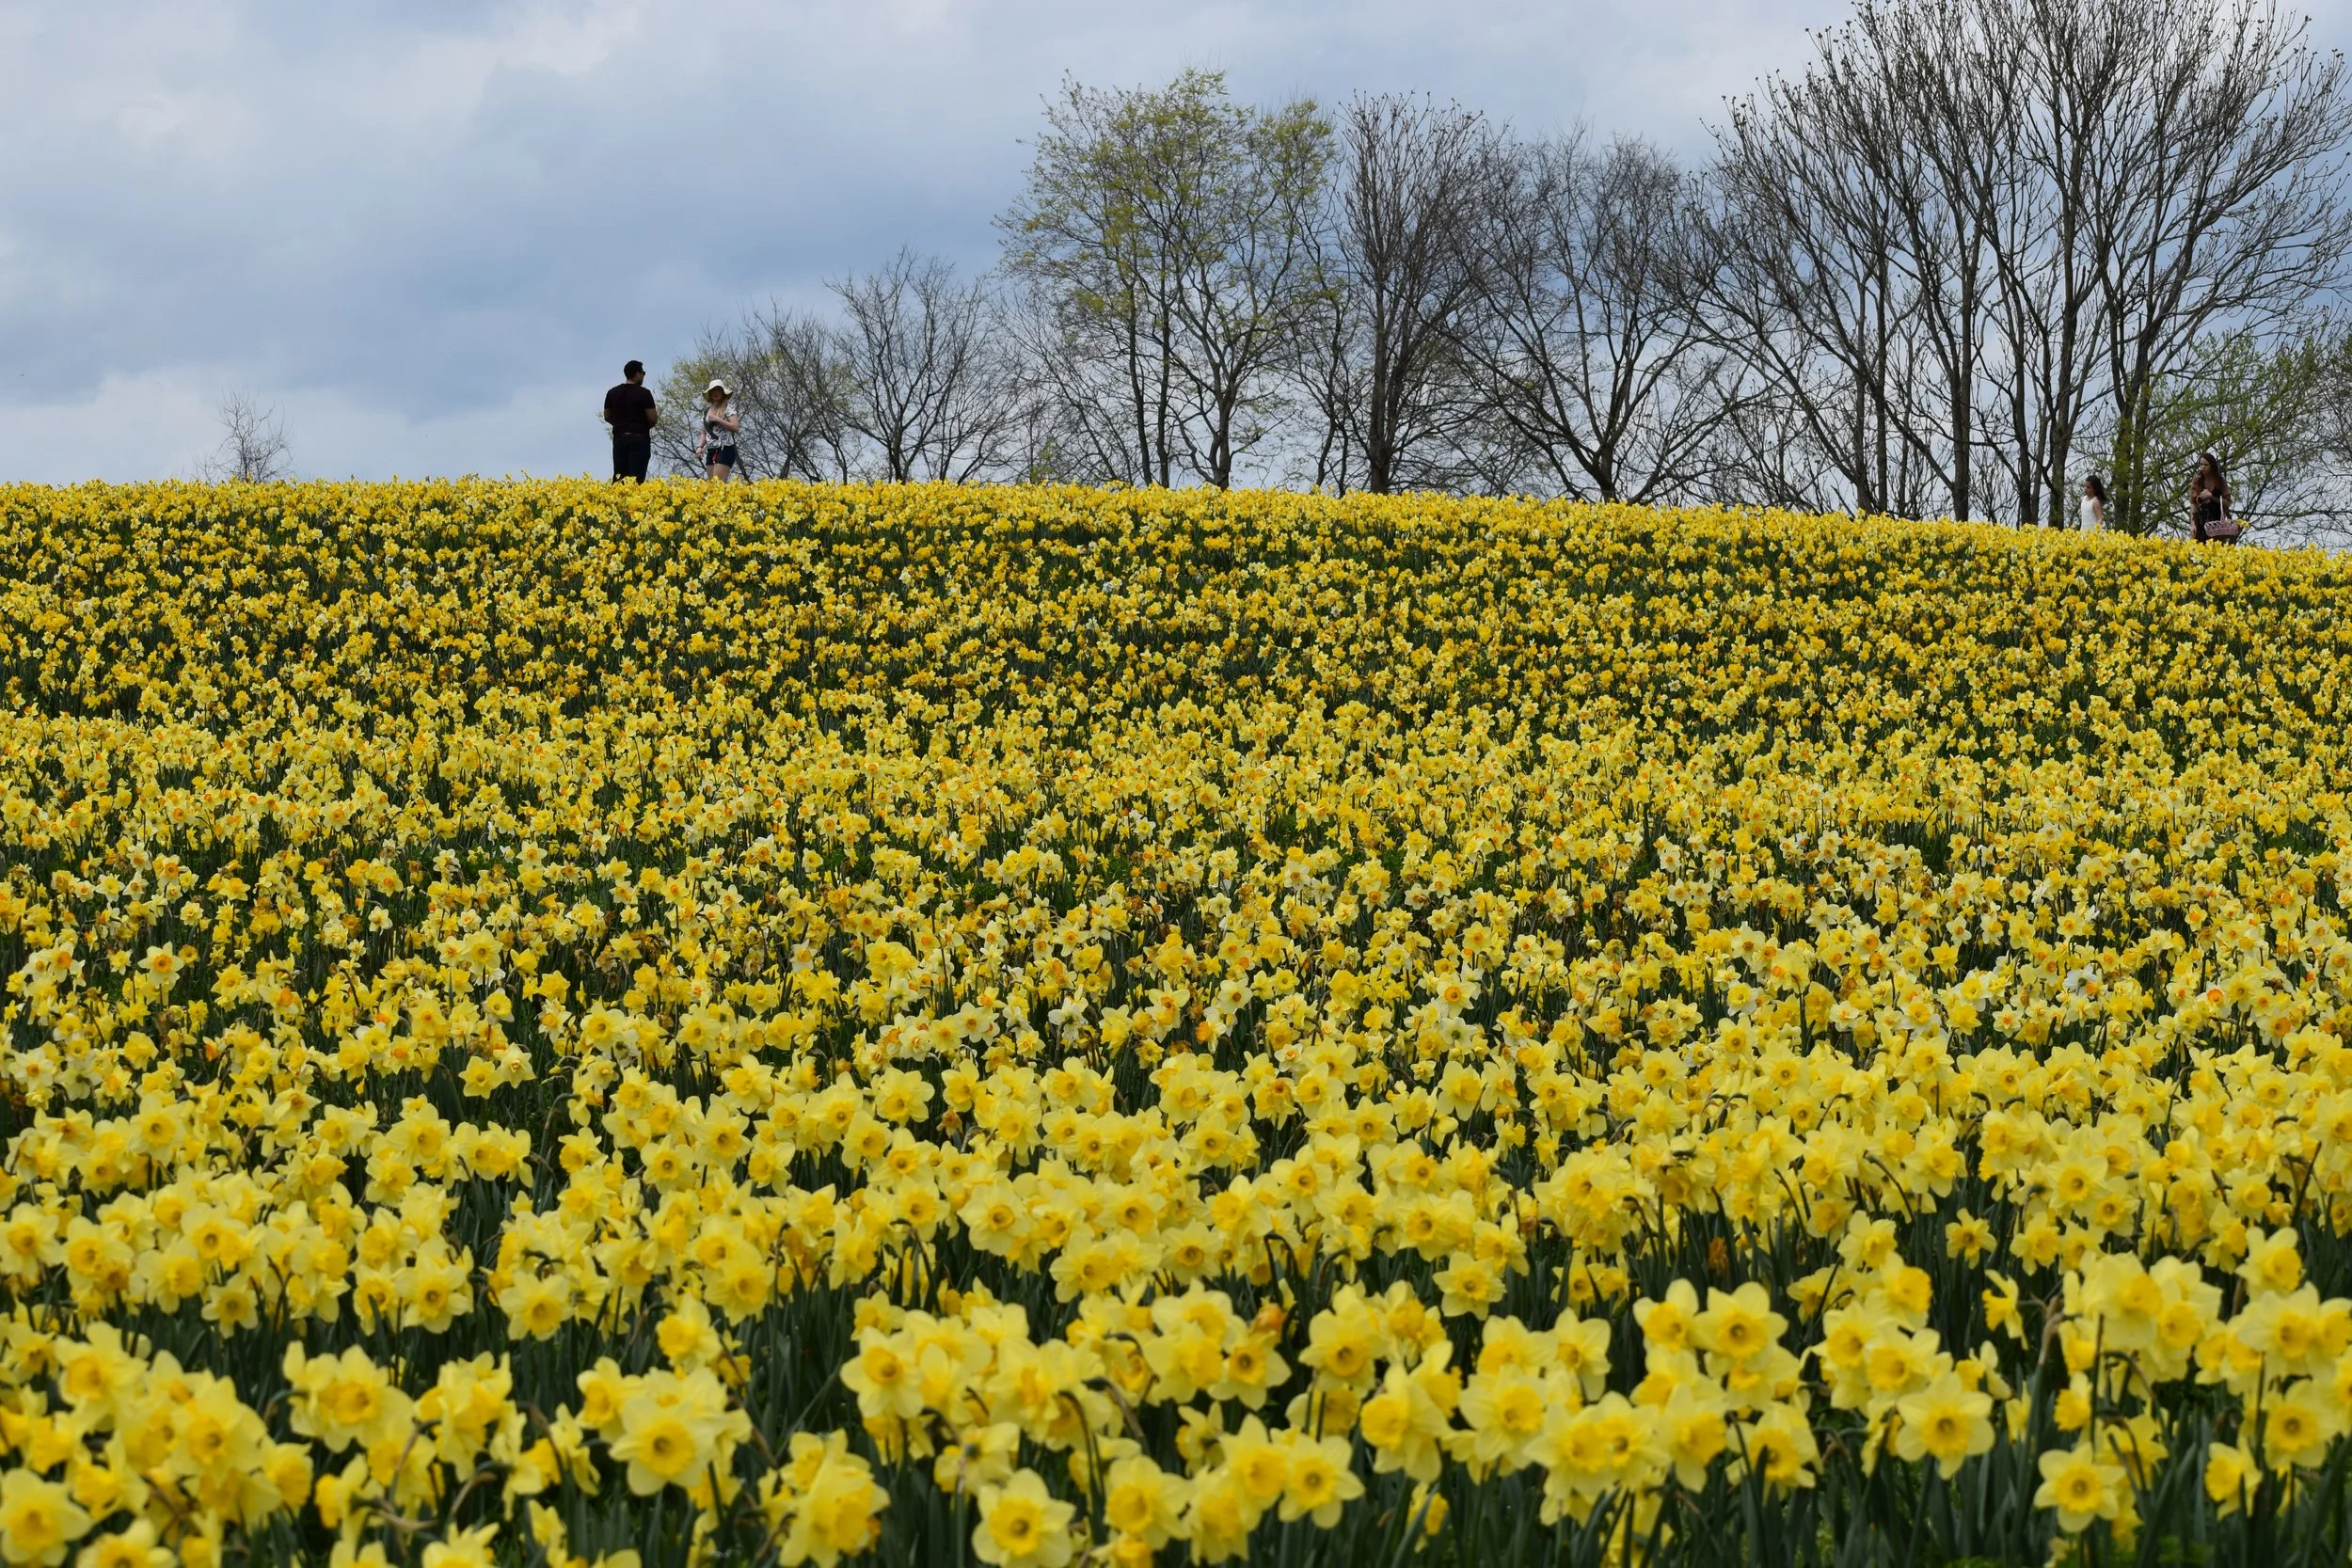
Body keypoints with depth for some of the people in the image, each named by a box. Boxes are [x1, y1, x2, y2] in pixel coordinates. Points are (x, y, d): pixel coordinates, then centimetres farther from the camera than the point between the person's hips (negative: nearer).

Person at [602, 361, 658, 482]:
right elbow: (653, 418, -9)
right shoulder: (643, 393, -7)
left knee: (618, 478, 5)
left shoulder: (612, 393, 8)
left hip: (619, 438, 5)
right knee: (636, 478, -9)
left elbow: (607, 417, 15)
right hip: (639, 439, -5)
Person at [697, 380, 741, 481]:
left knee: (718, 483, -17)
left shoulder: (728, 410, -1)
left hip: (725, 449, -6)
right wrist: (700, 446, 4)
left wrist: (718, 420, -15)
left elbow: (736, 428, -12)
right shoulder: (706, 412, 16)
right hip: (710, 451, 6)